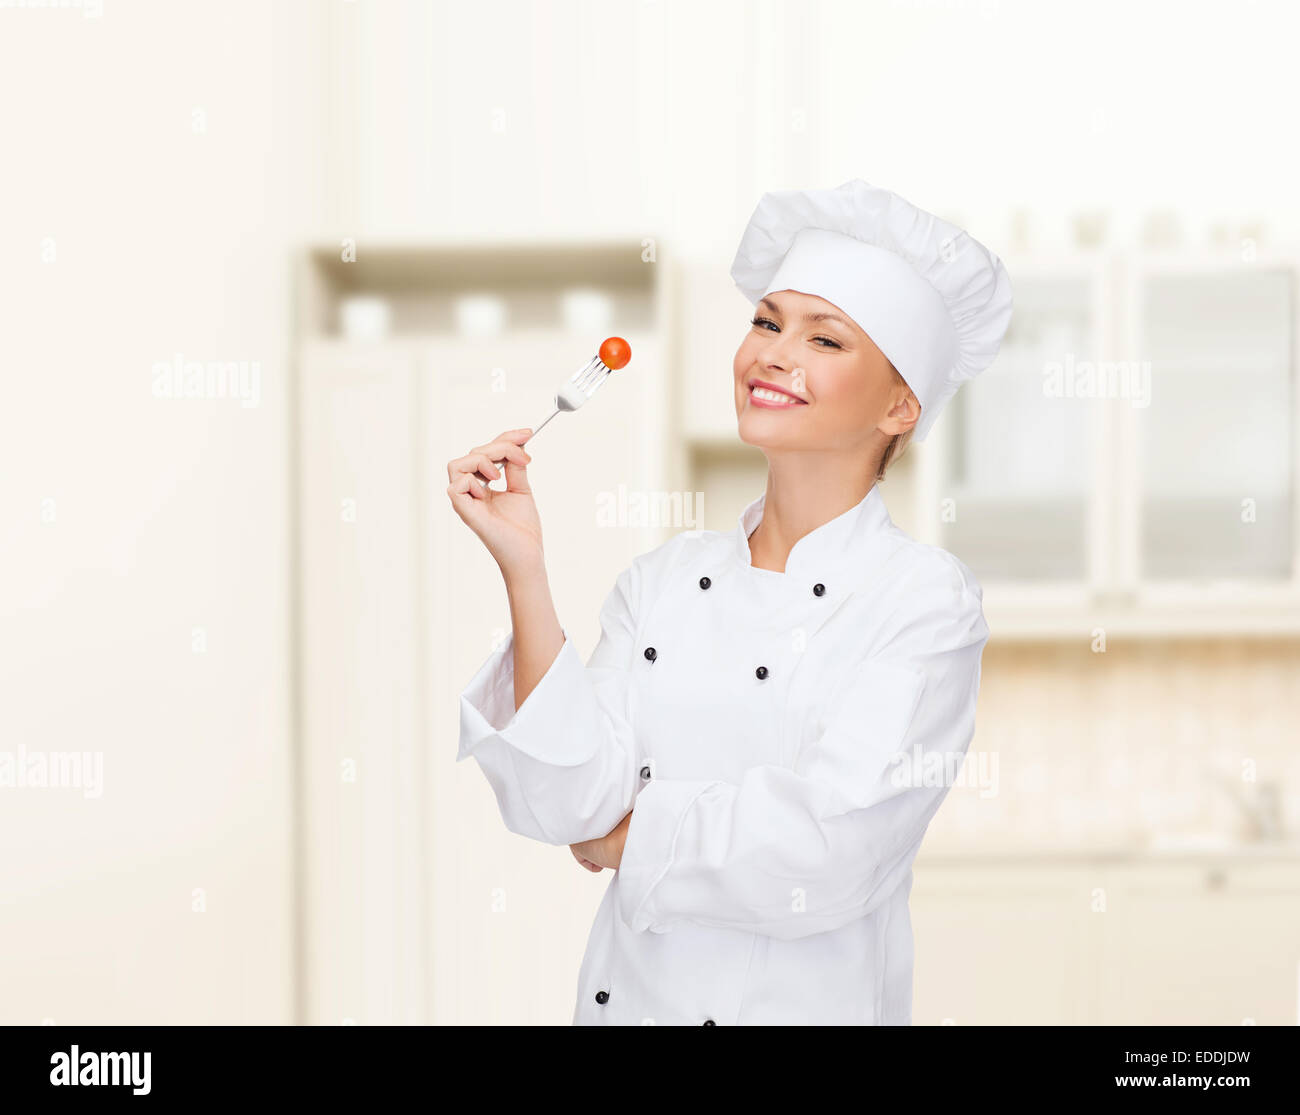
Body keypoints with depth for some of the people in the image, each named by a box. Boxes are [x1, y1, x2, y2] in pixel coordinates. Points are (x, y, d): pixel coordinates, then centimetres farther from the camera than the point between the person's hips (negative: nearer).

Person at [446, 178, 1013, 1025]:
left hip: (807, 1003, -3)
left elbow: (827, 853, -22)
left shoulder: (927, 598, -13)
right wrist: (523, 567, -16)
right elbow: (566, 803, -11)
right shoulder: (663, 577, -1)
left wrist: (635, 835, -9)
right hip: (626, 993, 4)